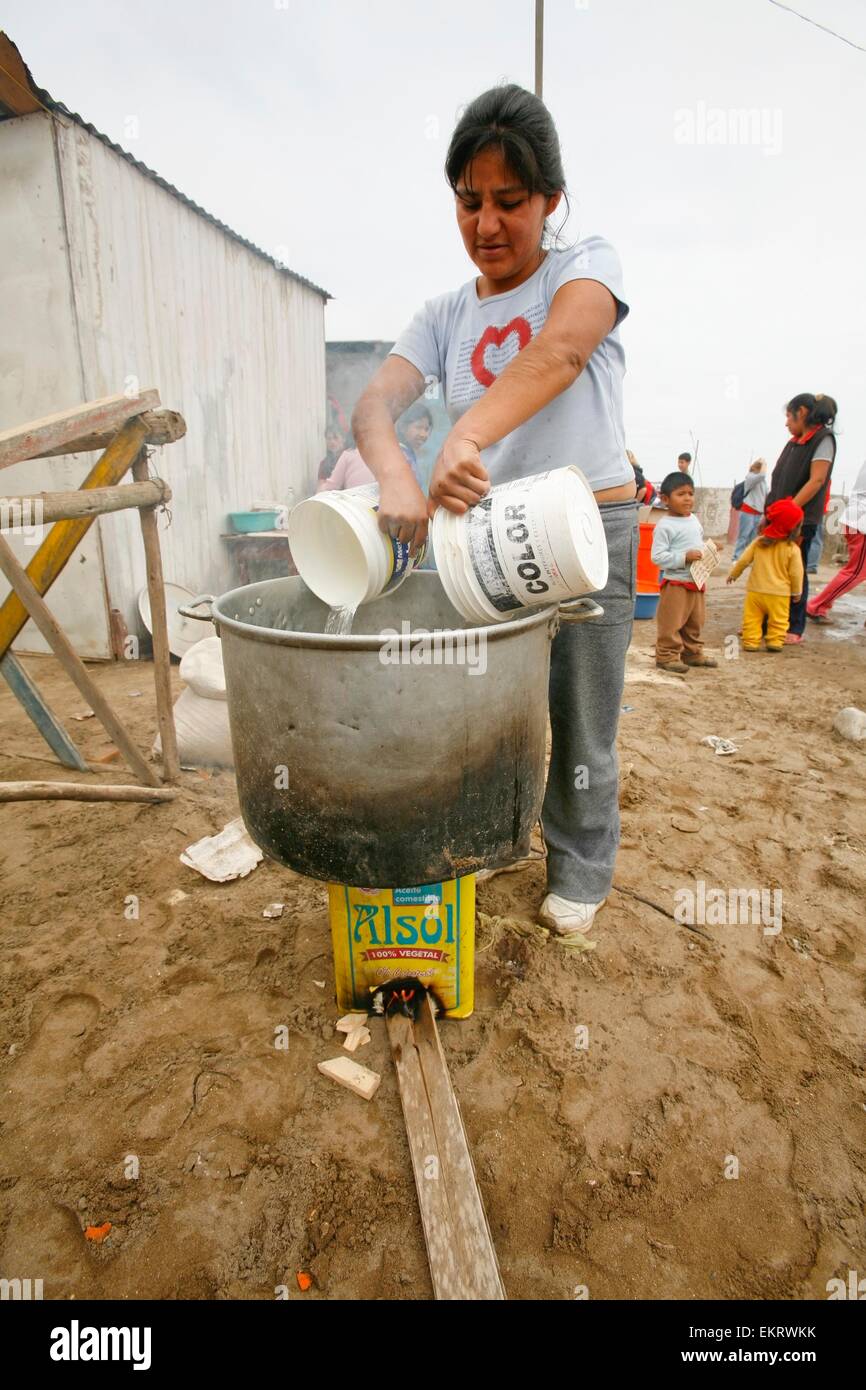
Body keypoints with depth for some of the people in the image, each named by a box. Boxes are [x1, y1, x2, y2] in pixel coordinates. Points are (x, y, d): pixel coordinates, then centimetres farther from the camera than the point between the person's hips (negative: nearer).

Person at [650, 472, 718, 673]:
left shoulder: (694, 520, 10)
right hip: (675, 583, -8)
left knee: (695, 622, 17)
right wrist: (684, 557, -25)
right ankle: (667, 656, 9)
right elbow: (658, 556, -21)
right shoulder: (665, 526, -15)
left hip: (697, 581, 8)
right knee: (671, 623, -2)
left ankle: (693, 653, 30)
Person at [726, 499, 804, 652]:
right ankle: (775, 642, 10)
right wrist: (796, 592, 9)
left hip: (756, 591, 1)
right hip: (779, 594, -1)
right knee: (778, 620, 12)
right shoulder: (793, 549, -9)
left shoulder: (758, 542, -5)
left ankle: (751, 642, 6)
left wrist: (733, 574, 15)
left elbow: (744, 560, 0)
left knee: (752, 618, 9)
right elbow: (796, 573, -5)